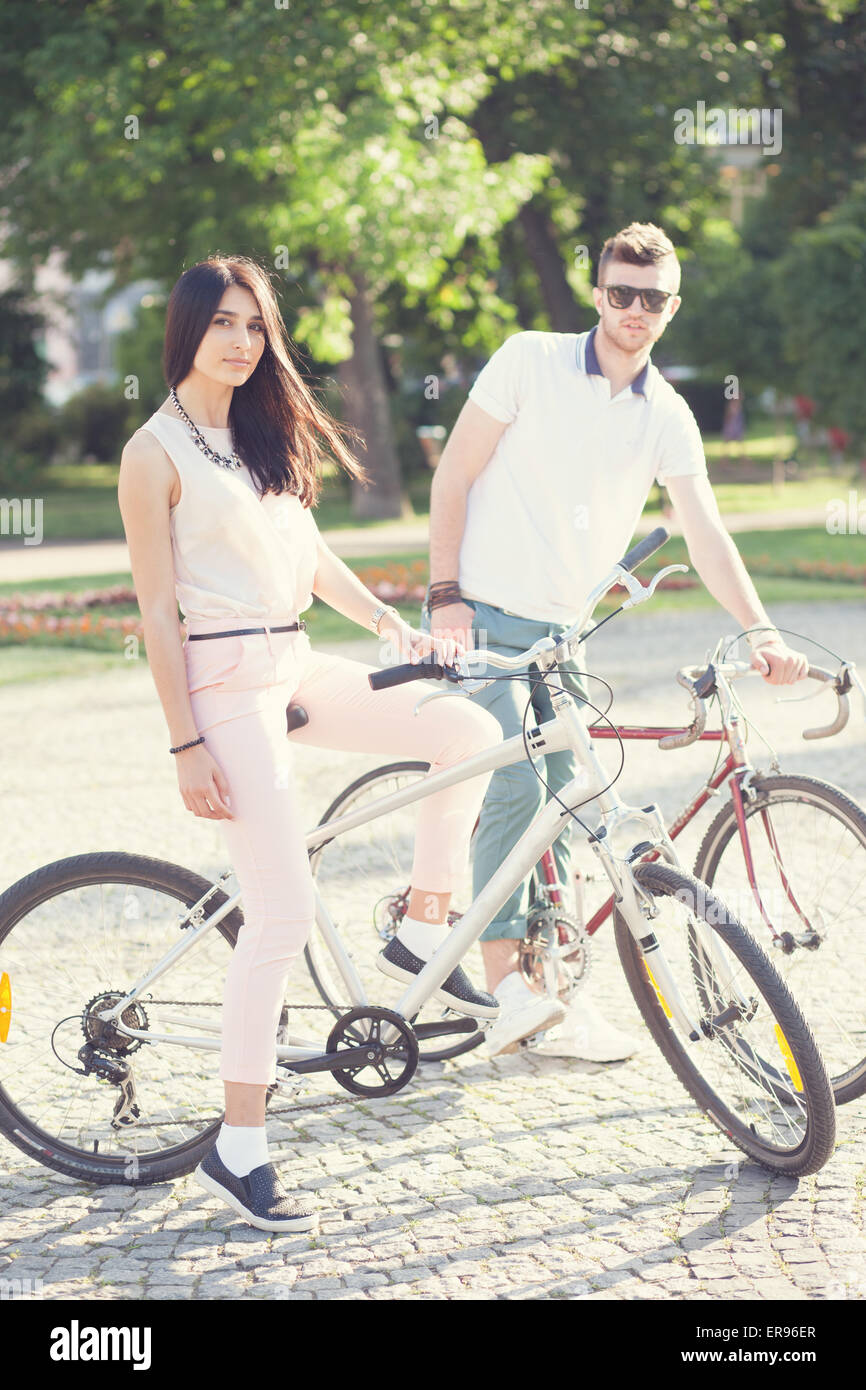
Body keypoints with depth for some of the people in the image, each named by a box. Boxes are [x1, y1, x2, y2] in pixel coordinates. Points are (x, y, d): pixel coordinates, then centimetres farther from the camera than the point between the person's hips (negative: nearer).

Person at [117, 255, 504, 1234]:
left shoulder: (260, 434, 14)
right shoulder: (156, 453, -9)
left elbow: (309, 554, 19)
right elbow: (157, 612, -12)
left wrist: (392, 624, 6)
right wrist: (187, 747, -15)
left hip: (296, 666, 8)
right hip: (225, 680, -8)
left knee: (470, 733, 2)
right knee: (283, 914, -11)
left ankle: (422, 934, 16)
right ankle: (237, 1151, -3)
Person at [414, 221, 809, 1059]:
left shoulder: (668, 417, 4)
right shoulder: (530, 361, -6)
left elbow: (705, 534, -3)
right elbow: (453, 474, -5)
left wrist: (760, 630, -18)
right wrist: (445, 594, -12)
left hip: (561, 632, 5)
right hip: (483, 614, -5)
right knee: (514, 787, -17)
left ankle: (556, 997, 14)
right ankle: (505, 985, -14)